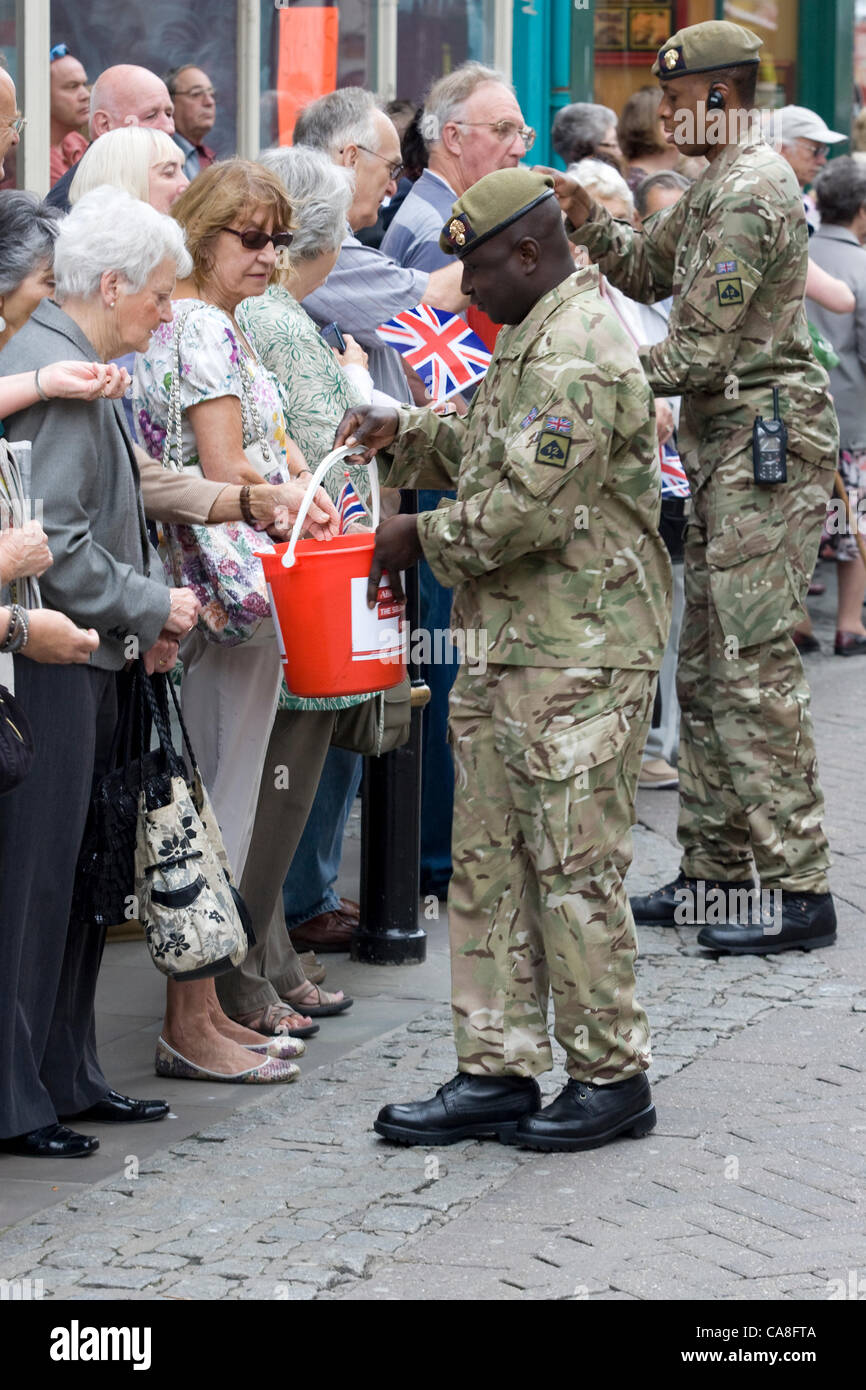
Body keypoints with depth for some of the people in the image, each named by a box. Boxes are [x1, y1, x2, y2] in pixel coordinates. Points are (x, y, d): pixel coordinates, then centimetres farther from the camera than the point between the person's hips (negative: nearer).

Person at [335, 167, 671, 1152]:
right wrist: (400, 434, 12)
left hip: (579, 656, -10)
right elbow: (487, 449, 29)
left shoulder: (580, 355, -19)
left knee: (574, 867, -3)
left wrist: (424, 539, -9)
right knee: (488, 863, 10)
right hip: (508, 648, 10)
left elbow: (528, 506, -23)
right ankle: (498, 1073, 16)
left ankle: (611, 1078, 8)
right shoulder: (529, 336, 15)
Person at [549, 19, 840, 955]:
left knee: (754, 671, -11)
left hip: (765, 445, -11)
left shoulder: (750, 193, -17)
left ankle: (799, 889, -9)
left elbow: (700, 353, -19)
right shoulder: (717, 186, 16)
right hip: (725, 453, 11)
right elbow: (646, 270, 23)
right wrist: (584, 218, 7)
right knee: (706, 669, 13)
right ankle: (715, 871, 19)